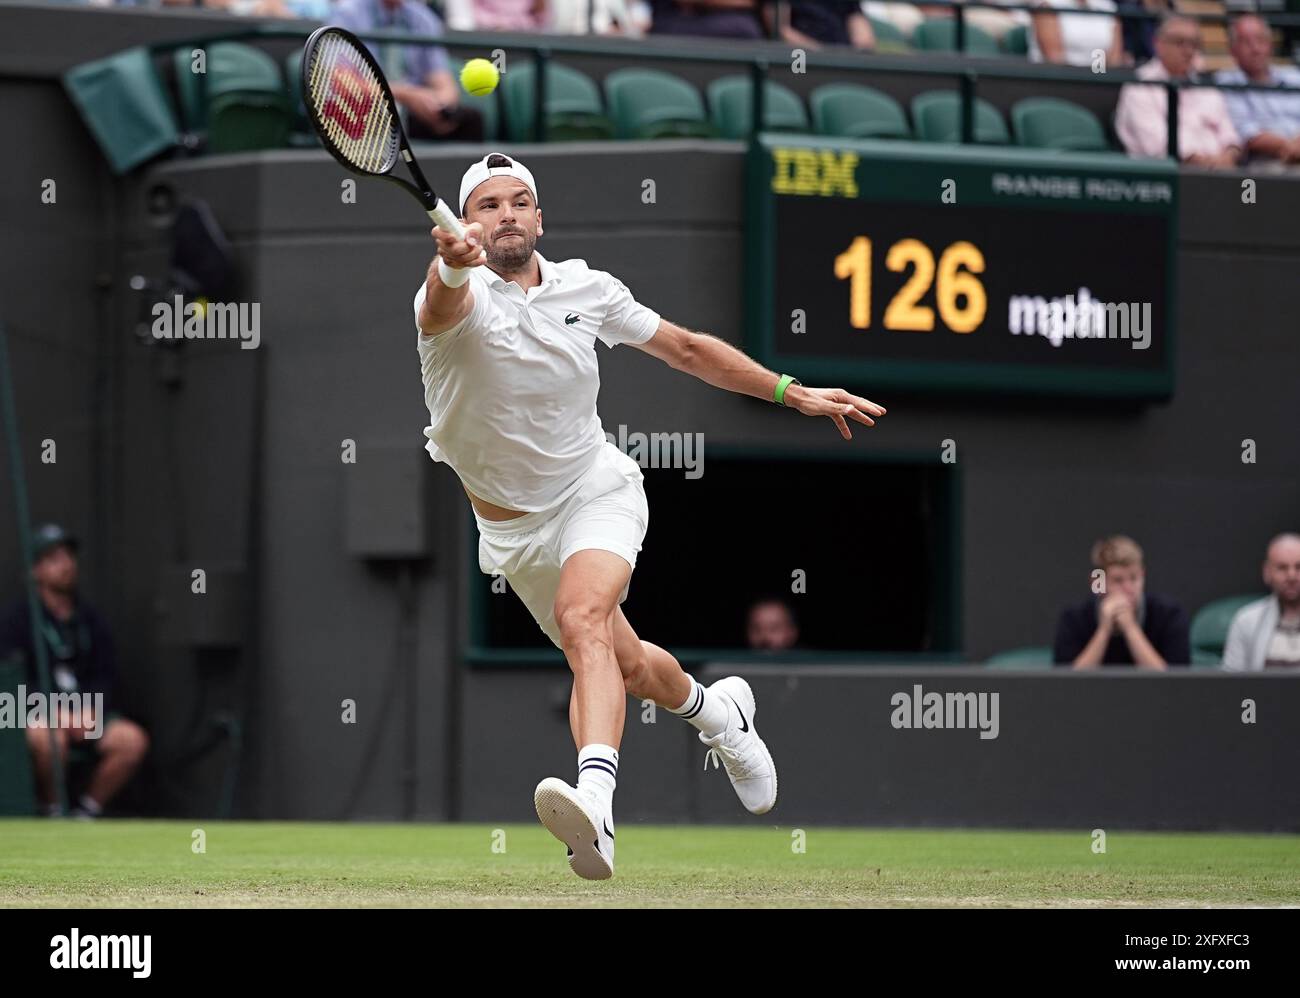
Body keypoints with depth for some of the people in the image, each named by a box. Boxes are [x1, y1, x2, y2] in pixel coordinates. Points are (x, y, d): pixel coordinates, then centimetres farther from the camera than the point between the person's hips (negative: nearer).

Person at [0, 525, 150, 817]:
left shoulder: (89, 618, 13)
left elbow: (106, 675, 14)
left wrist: (90, 711, -7)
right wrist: (59, 713, -20)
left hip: (87, 713, 5)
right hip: (36, 715, -5)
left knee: (133, 739, -18)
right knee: (49, 737, -38)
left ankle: (87, 812, -7)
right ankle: (52, 814, -18)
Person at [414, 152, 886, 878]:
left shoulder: (587, 289, -8)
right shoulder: (458, 297, -19)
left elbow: (686, 349, 7)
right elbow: (447, 296, -46)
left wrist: (793, 393, 7)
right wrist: (454, 263, -71)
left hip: (595, 489, -1)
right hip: (513, 527, 1)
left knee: (582, 616, -32)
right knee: (625, 666, 15)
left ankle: (596, 805, -51)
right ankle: (716, 712, 51)